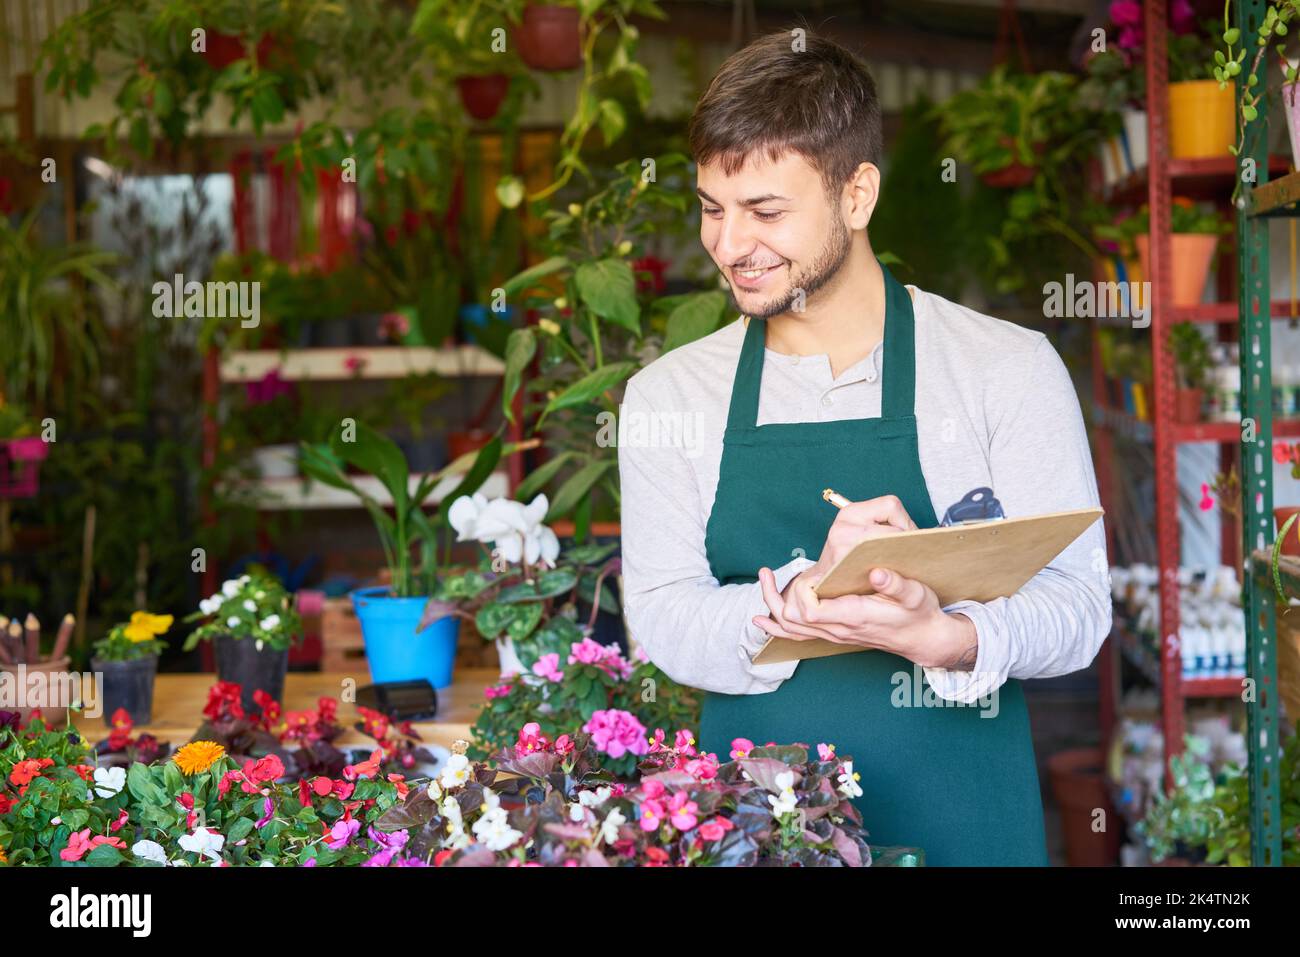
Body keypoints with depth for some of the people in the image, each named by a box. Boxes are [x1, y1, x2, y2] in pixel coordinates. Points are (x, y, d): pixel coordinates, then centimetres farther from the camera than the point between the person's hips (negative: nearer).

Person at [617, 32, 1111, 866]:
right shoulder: (670, 394, 5)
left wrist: (947, 639, -26)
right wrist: (804, 592, -23)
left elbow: (1077, 603, -6)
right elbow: (664, 618, -4)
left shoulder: (1008, 368, -1)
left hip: (962, 824, -1)